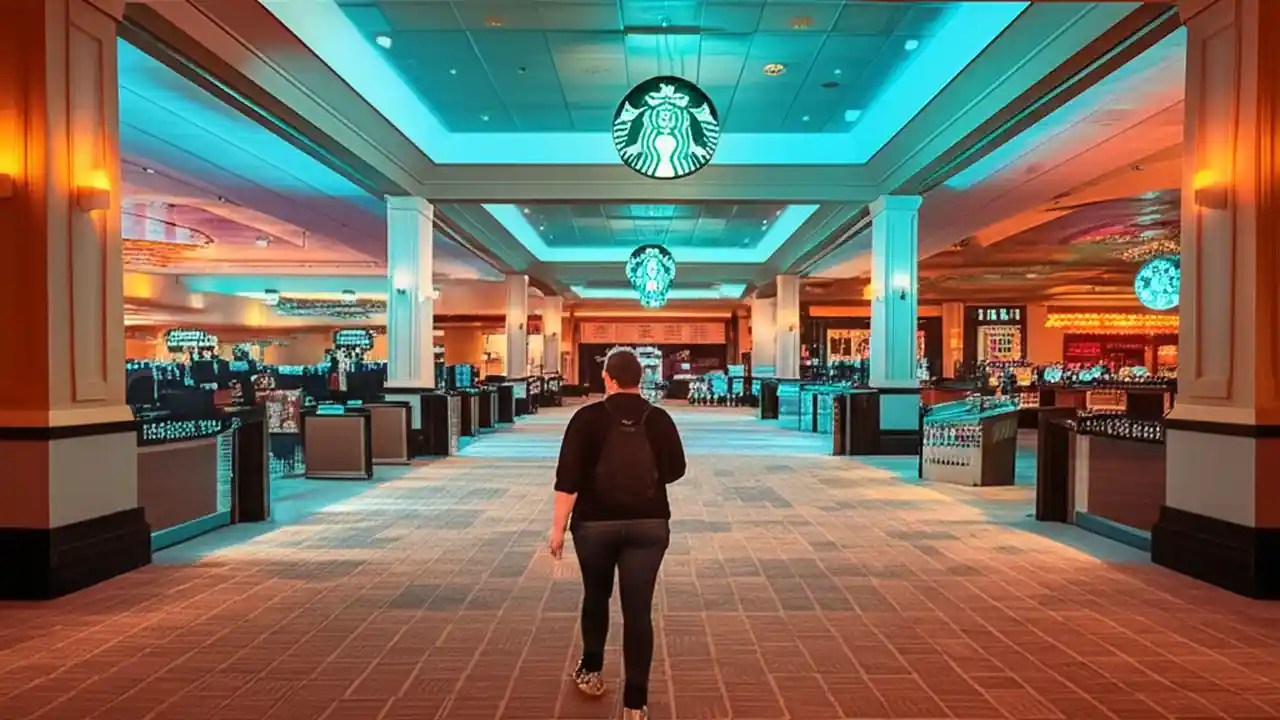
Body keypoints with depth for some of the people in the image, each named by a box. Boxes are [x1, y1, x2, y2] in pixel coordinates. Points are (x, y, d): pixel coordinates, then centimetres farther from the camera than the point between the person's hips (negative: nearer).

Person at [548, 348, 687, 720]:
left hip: (596, 523, 0)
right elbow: (676, 469, 9)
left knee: (596, 596, 22)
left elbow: (568, 478, -11)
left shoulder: (588, 418, -8)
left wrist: (559, 526, -5)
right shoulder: (659, 419, -2)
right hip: (649, 525, 1)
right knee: (638, 610, 4)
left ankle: (591, 672, 38)